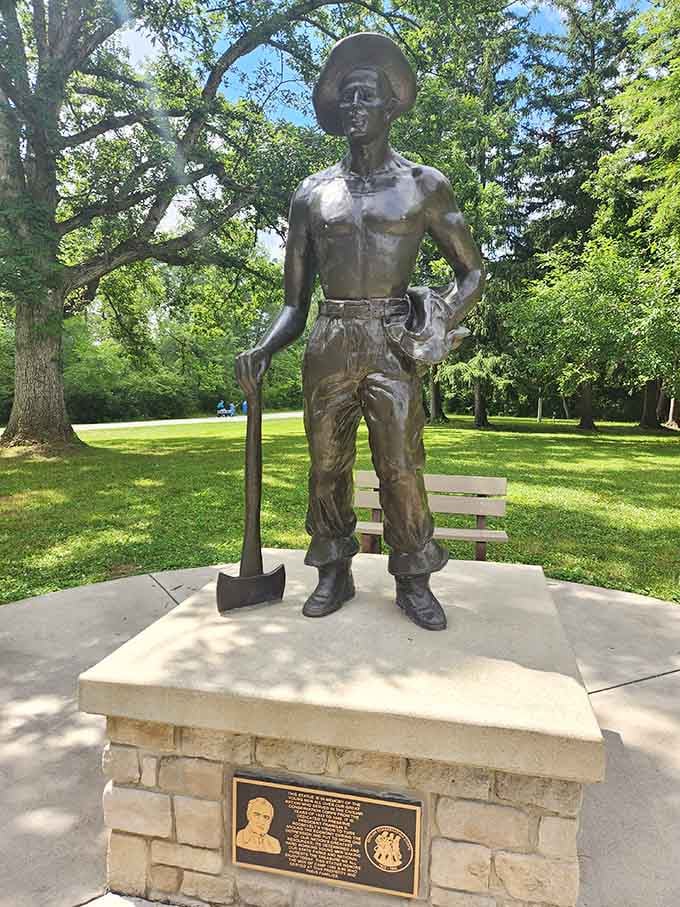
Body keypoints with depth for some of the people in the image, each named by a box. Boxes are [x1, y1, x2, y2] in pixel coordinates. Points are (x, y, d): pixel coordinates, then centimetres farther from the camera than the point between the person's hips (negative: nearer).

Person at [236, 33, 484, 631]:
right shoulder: (311, 194, 12)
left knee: (401, 469, -4)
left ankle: (414, 582, 13)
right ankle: (334, 574, 20)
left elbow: (472, 272, 9)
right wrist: (262, 350, -7)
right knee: (327, 467, 5)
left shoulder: (425, 185, 8)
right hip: (329, 344, 3)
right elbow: (294, 303, 11)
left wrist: (438, 329, -9)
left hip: (393, 345, -2)